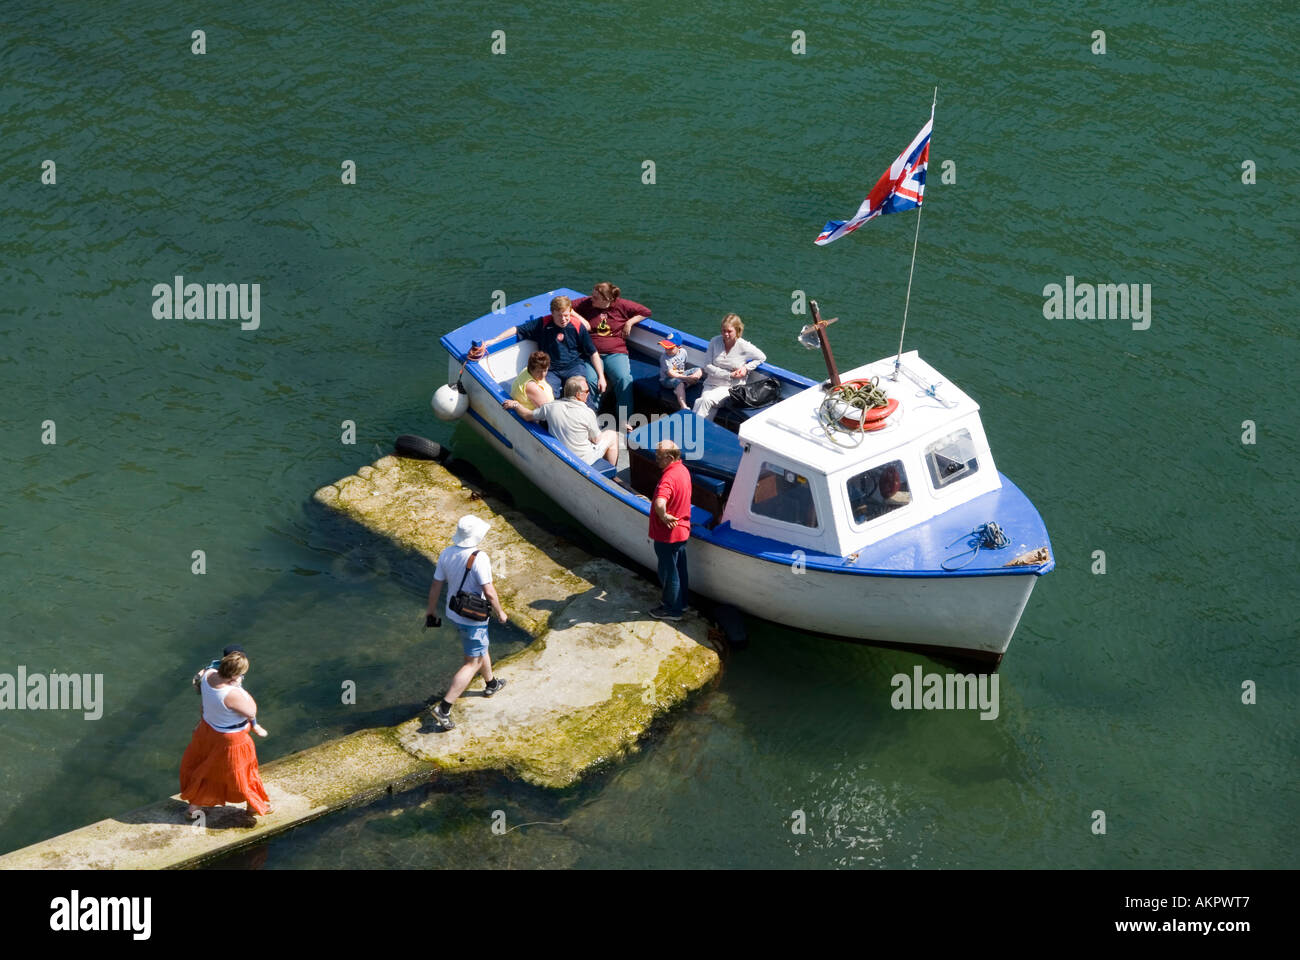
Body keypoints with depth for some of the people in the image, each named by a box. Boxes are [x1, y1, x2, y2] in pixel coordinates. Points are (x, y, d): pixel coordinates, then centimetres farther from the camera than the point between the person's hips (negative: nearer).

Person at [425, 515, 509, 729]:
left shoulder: (446, 554, -6)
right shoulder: (478, 558, -27)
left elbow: (436, 585, 1)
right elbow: (489, 592, -26)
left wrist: (431, 610, 15)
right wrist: (500, 612, -9)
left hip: (454, 613, 8)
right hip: (473, 618, -8)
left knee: (480, 648, 31)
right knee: (472, 663, 2)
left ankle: (491, 684, 53)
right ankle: (444, 708, -4)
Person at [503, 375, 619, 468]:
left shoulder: (552, 407, -11)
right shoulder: (588, 413, -22)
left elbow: (528, 416, 3)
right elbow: (596, 440, -8)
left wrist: (515, 404, 21)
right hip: (582, 459, -6)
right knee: (612, 435, 17)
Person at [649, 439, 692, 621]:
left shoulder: (668, 478, -30)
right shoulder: (683, 469, 1)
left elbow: (660, 503, -49)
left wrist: (663, 517, -30)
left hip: (667, 534, -9)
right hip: (682, 530, 9)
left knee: (668, 573, 8)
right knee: (680, 569, 23)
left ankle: (672, 610, 22)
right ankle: (681, 602, 39)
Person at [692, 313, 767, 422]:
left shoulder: (744, 347, -5)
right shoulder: (715, 341, 0)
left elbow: (762, 357, 11)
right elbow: (707, 366, -3)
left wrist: (746, 368, -5)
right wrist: (729, 375, -12)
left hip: (731, 387, -3)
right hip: (711, 384, 3)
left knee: (707, 400, -29)